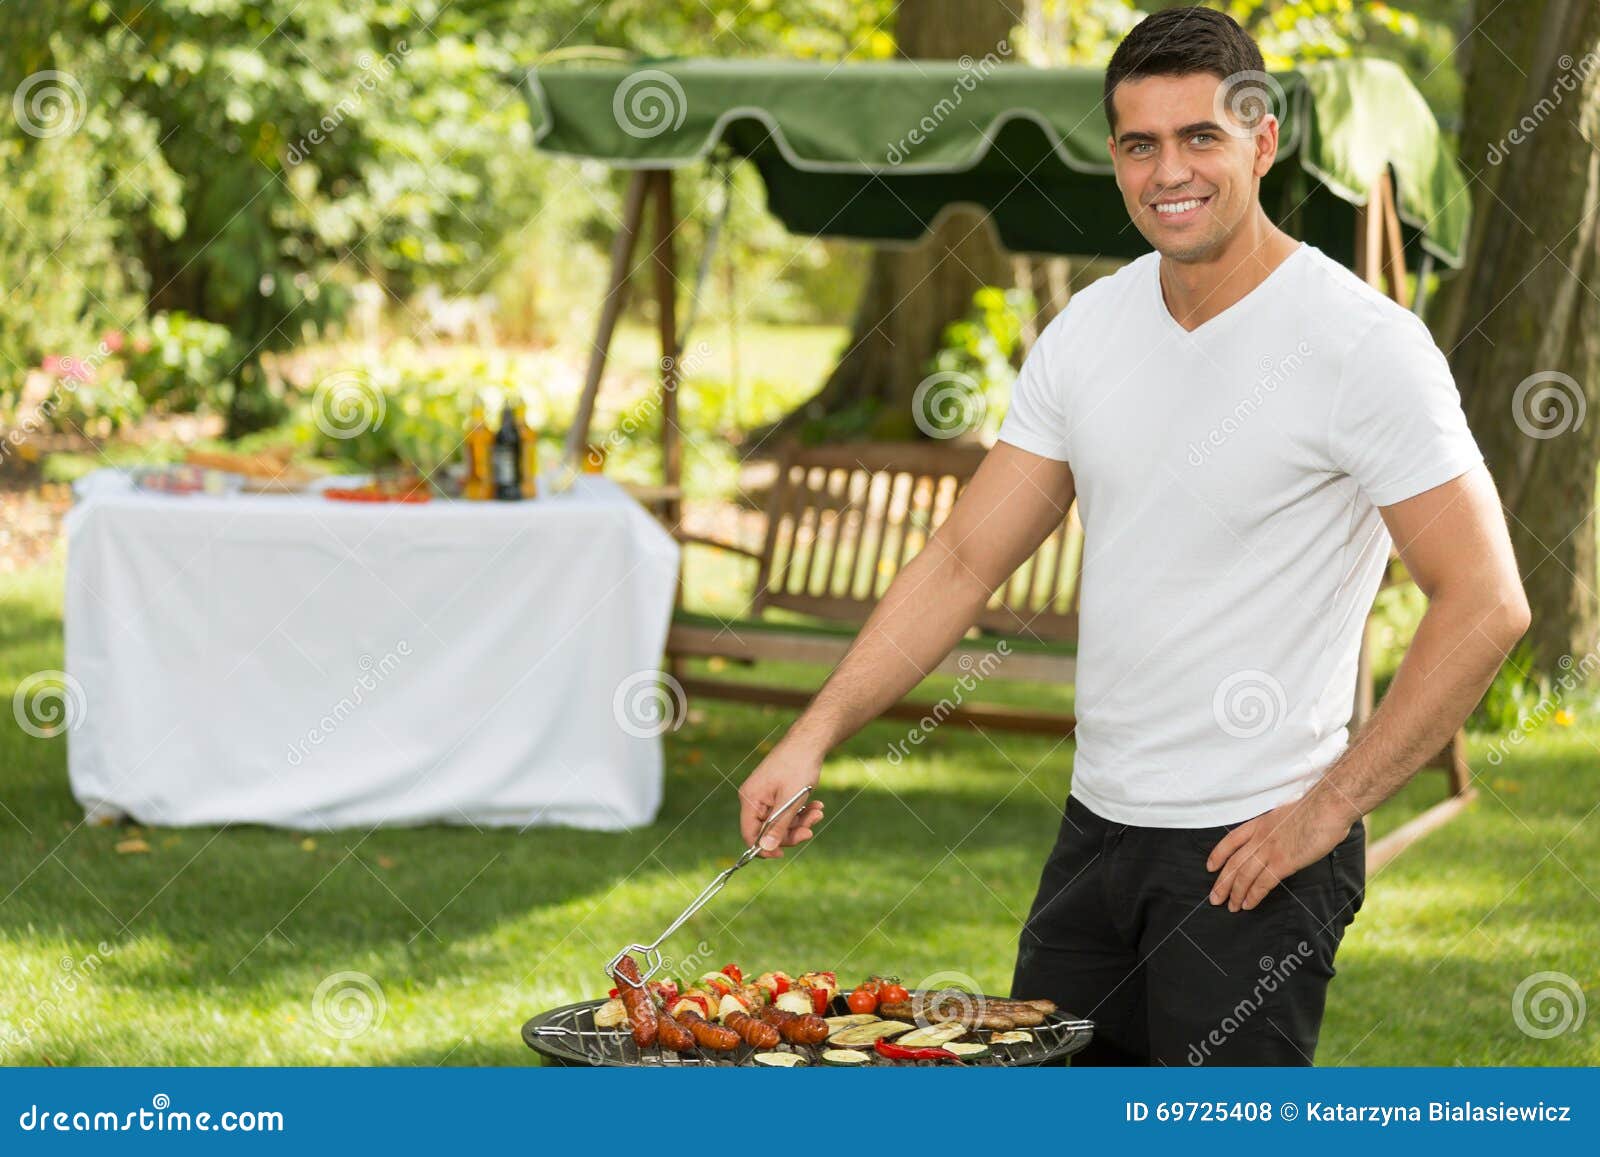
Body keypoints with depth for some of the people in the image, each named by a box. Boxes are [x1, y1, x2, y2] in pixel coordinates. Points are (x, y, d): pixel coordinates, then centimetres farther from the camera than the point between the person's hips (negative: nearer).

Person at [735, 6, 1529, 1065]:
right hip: (1098, 822, 7)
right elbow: (965, 560, 9)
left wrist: (1328, 808, -16)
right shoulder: (1088, 334, 7)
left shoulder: (1362, 343, -13)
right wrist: (815, 736, -1)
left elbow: (1485, 604, -16)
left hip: (1252, 853, -6)